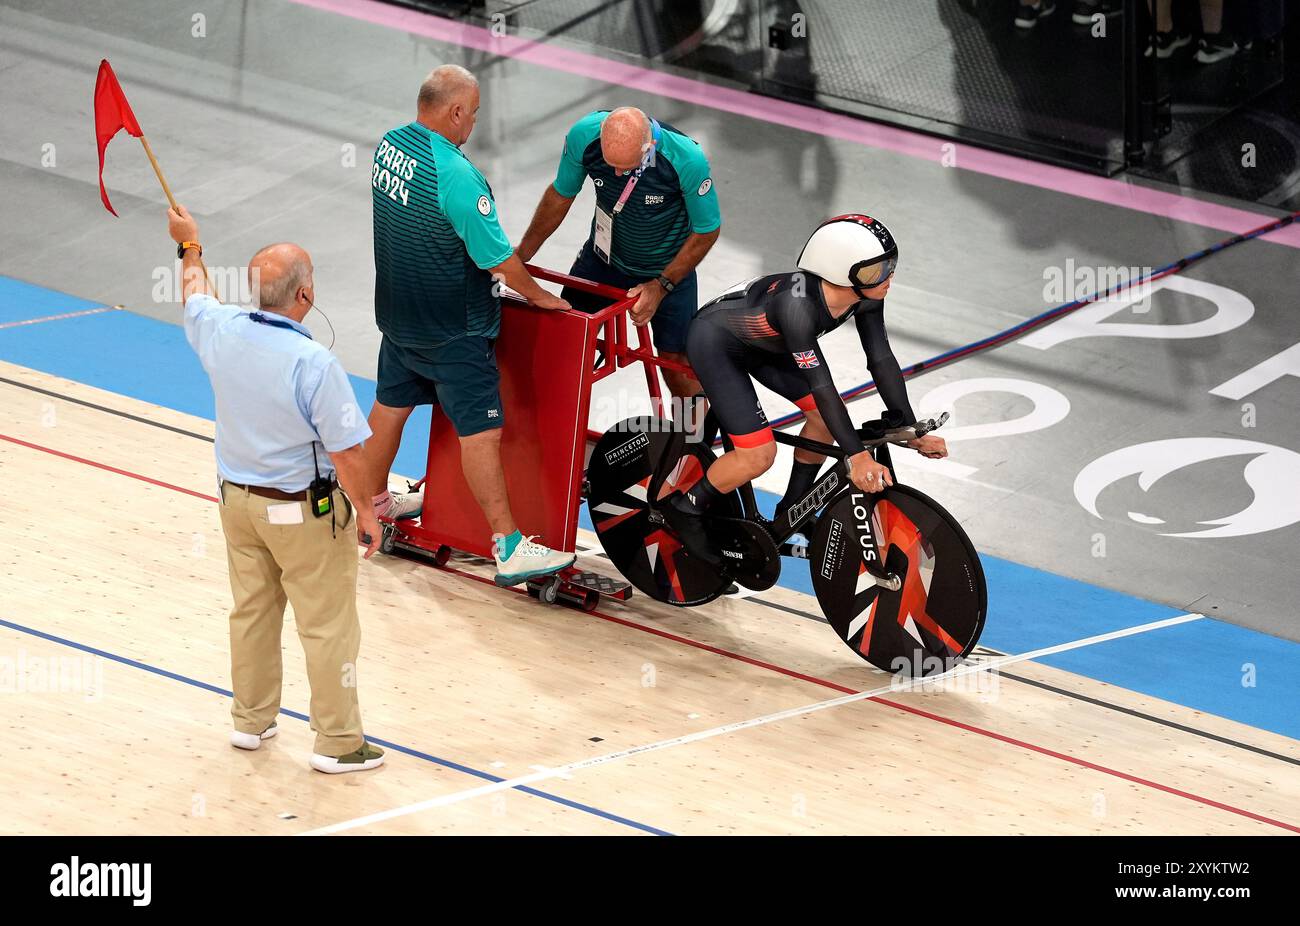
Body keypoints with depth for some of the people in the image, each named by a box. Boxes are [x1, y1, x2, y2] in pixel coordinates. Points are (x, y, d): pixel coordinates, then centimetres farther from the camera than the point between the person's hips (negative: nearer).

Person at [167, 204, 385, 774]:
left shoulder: (223, 334, -11)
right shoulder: (313, 363, -29)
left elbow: (195, 299, 15)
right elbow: (346, 452, -23)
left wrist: (189, 247, 34)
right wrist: (365, 511, -7)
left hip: (239, 499, 7)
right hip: (305, 512, -7)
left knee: (251, 613, 22)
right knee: (328, 626, 5)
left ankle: (251, 721, 35)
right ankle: (337, 742, 12)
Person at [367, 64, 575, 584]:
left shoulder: (390, 145, -2)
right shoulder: (455, 175, -28)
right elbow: (498, 256, -22)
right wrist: (536, 295, -4)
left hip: (399, 313, 8)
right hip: (452, 329, -8)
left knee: (391, 404, 24)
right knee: (480, 430, -4)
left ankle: (374, 503, 42)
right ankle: (509, 548, -2)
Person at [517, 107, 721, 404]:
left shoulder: (687, 160, -34)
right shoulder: (584, 135, -26)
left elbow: (706, 231, -17)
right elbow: (560, 196, -5)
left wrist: (660, 287, -18)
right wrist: (521, 255, 3)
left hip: (669, 268, -3)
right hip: (603, 257, 3)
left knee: (677, 365, -3)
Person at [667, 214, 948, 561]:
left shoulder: (866, 295, -20)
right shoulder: (798, 303, -41)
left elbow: (881, 358, -11)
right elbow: (820, 383, -39)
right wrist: (857, 456, -40)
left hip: (762, 343, 8)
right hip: (715, 341, -8)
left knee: (824, 416, 4)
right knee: (758, 455, -13)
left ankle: (792, 511, 23)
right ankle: (685, 509, 10)